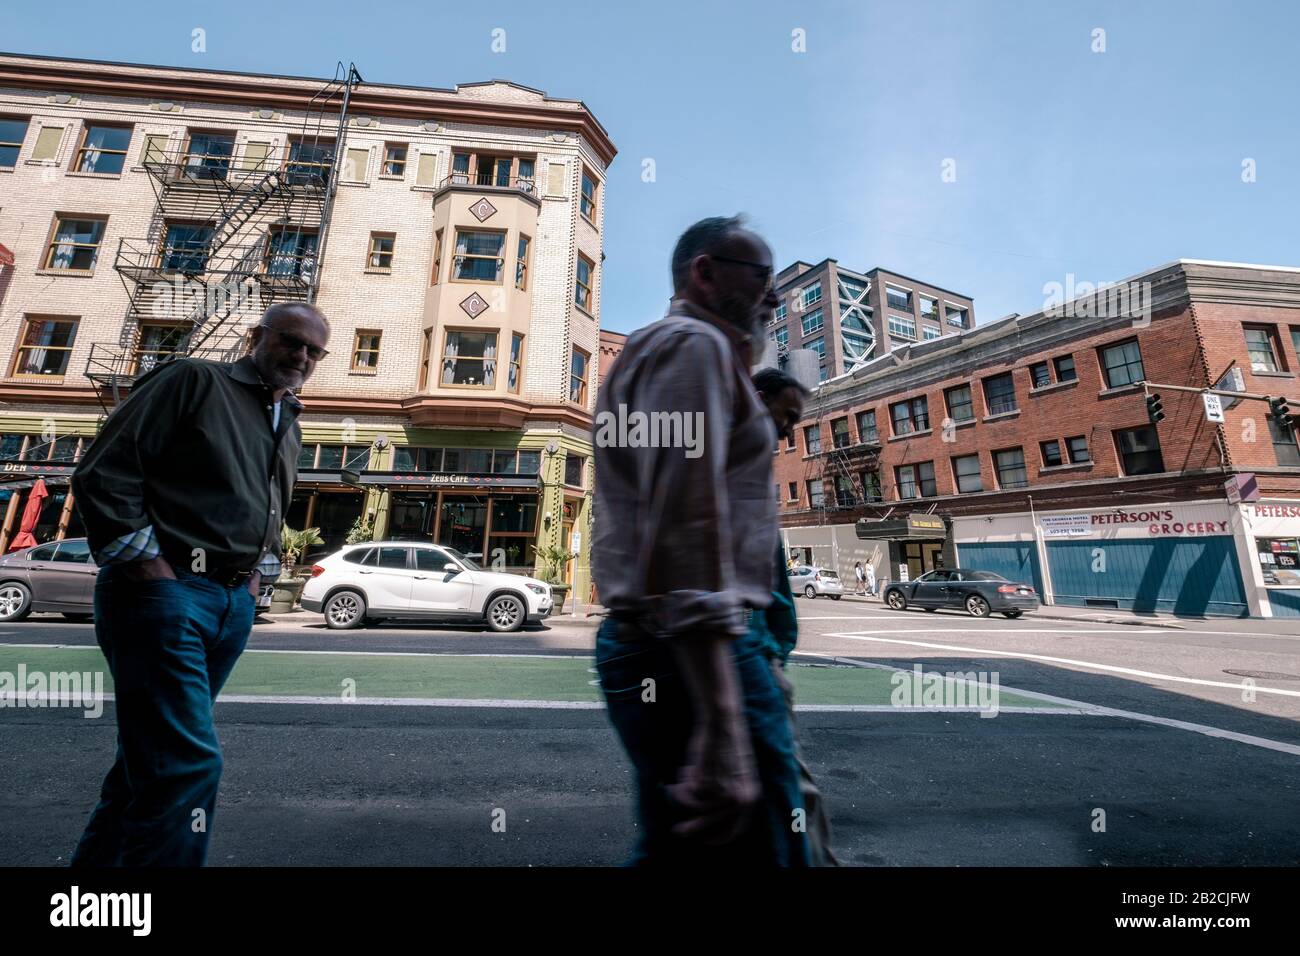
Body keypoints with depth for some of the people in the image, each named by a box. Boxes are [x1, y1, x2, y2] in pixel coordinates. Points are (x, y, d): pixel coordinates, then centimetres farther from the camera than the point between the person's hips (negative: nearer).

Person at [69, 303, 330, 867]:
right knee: (187, 761, -12)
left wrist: (260, 569, 11)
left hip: (234, 604, 8)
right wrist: (144, 563, -14)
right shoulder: (194, 381, -2)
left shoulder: (289, 429, 19)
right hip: (164, 590, -7)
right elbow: (103, 472, -9)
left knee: (154, 755, 18)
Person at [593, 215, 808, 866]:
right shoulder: (693, 344, -7)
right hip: (694, 652, -10)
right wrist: (722, 731, -25)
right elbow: (687, 525, -22)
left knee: (674, 851, 20)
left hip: (644, 643, 10)